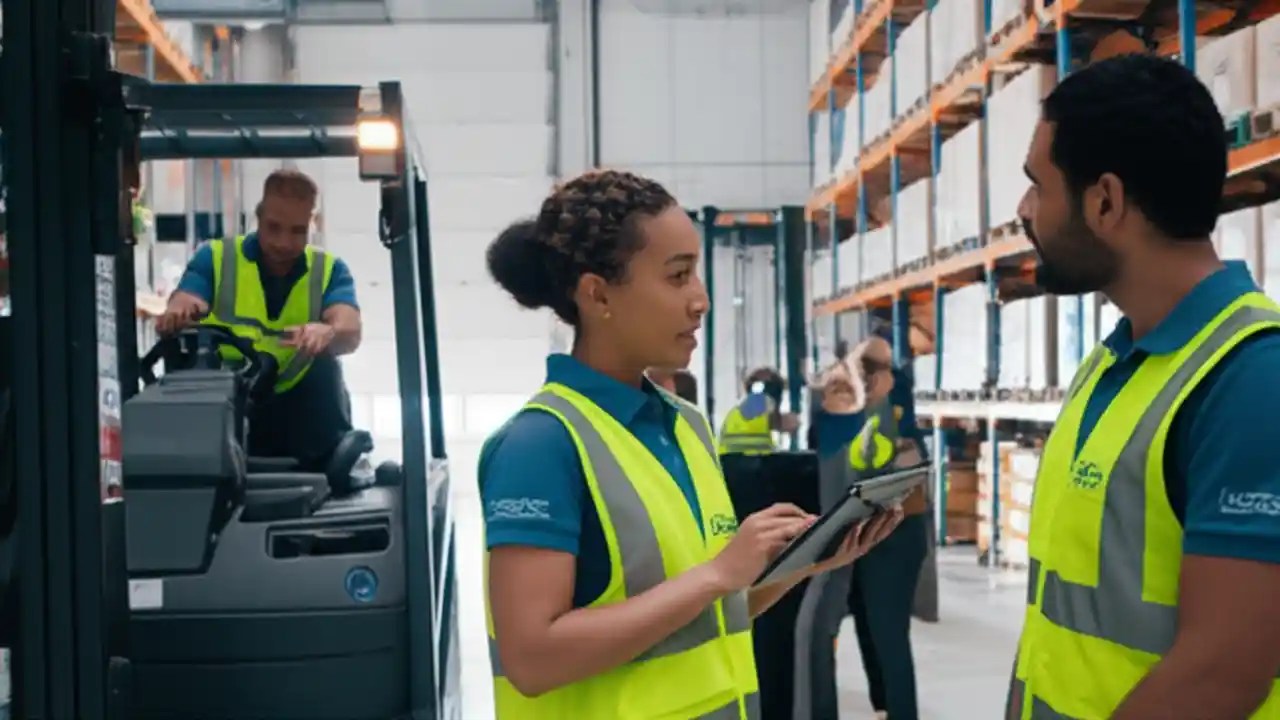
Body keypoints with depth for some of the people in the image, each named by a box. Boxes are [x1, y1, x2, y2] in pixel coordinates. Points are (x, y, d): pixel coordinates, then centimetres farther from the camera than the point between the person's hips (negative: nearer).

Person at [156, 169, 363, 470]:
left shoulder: (330, 270, 3)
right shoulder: (214, 258, 1)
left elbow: (350, 331, -17)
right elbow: (174, 317, -16)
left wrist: (327, 334, -40)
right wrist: (178, 315, -39)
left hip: (305, 414, 1)